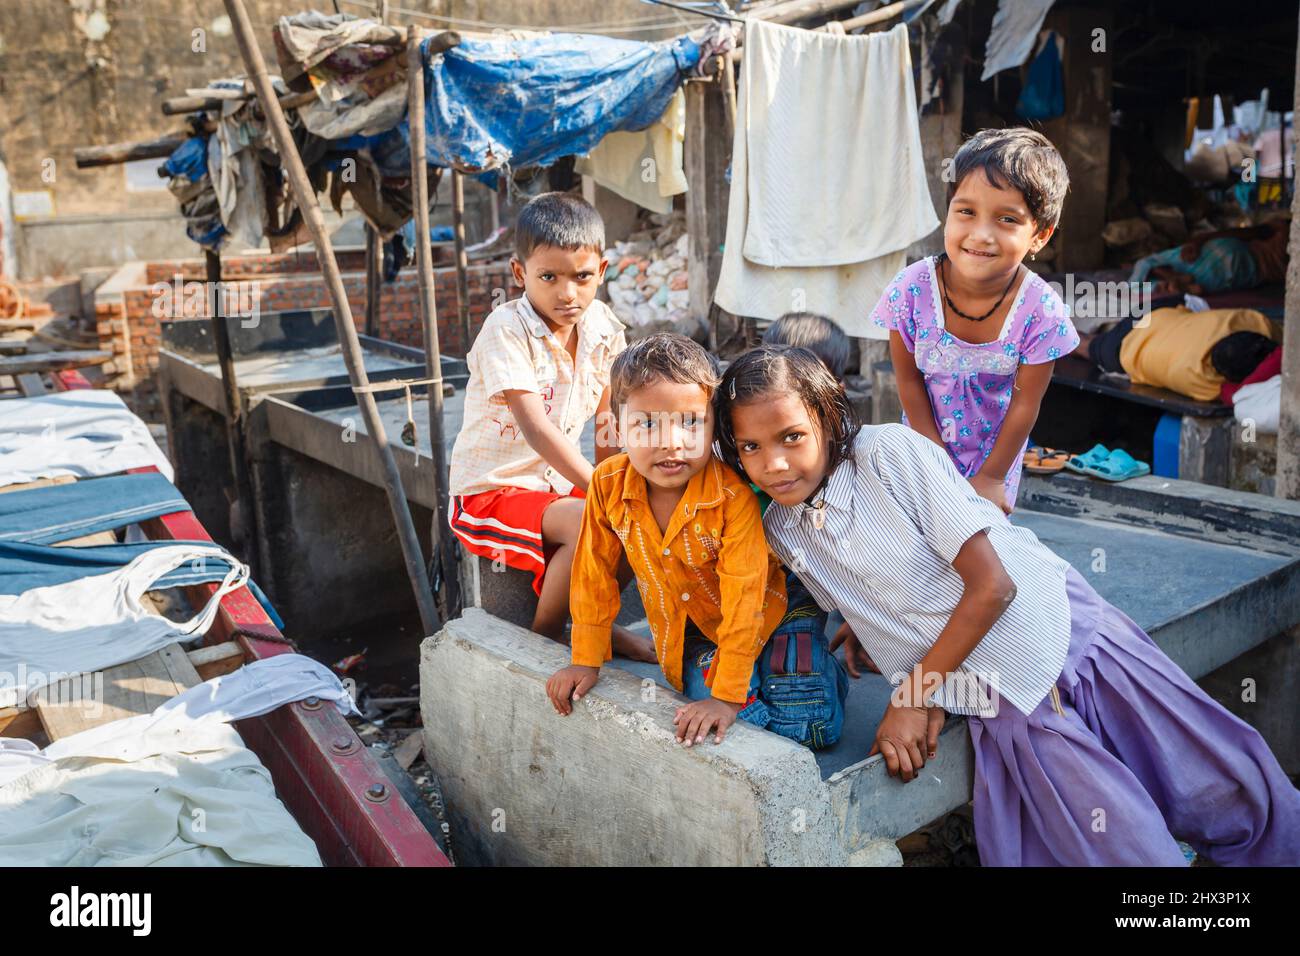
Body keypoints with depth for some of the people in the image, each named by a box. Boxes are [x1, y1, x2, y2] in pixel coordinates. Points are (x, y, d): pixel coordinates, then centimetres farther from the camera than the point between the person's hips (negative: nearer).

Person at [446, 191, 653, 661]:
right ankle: (544, 636, -6)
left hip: (558, 483, 7)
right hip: (488, 494, -7)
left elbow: (609, 426, 4)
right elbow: (536, 429, -29)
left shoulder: (603, 328, -1)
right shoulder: (506, 331, -20)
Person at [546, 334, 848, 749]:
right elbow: (595, 574, -6)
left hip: (770, 614, -4)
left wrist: (728, 697, -29)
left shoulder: (734, 496, -33)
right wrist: (586, 662, 0)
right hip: (695, 630, 4)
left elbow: (743, 597, -30)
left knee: (809, 728, -12)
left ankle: (823, 667, 19)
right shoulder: (608, 484, -19)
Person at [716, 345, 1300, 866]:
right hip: (1005, 710, 3)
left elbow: (993, 585, -16)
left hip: (1068, 632, -2)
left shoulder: (892, 452, -15)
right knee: (1134, 851, -9)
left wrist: (910, 696, -11)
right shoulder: (780, 532, -1)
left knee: (1233, 795, 5)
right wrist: (921, 693, -6)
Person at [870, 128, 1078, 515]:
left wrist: (991, 477, -7)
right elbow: (909, 382, -13)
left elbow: (1025, 405, -15)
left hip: (994, 450, -1)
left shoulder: (1041, 312, -27)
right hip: (926, 441, 1)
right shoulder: (910, 291, -25)